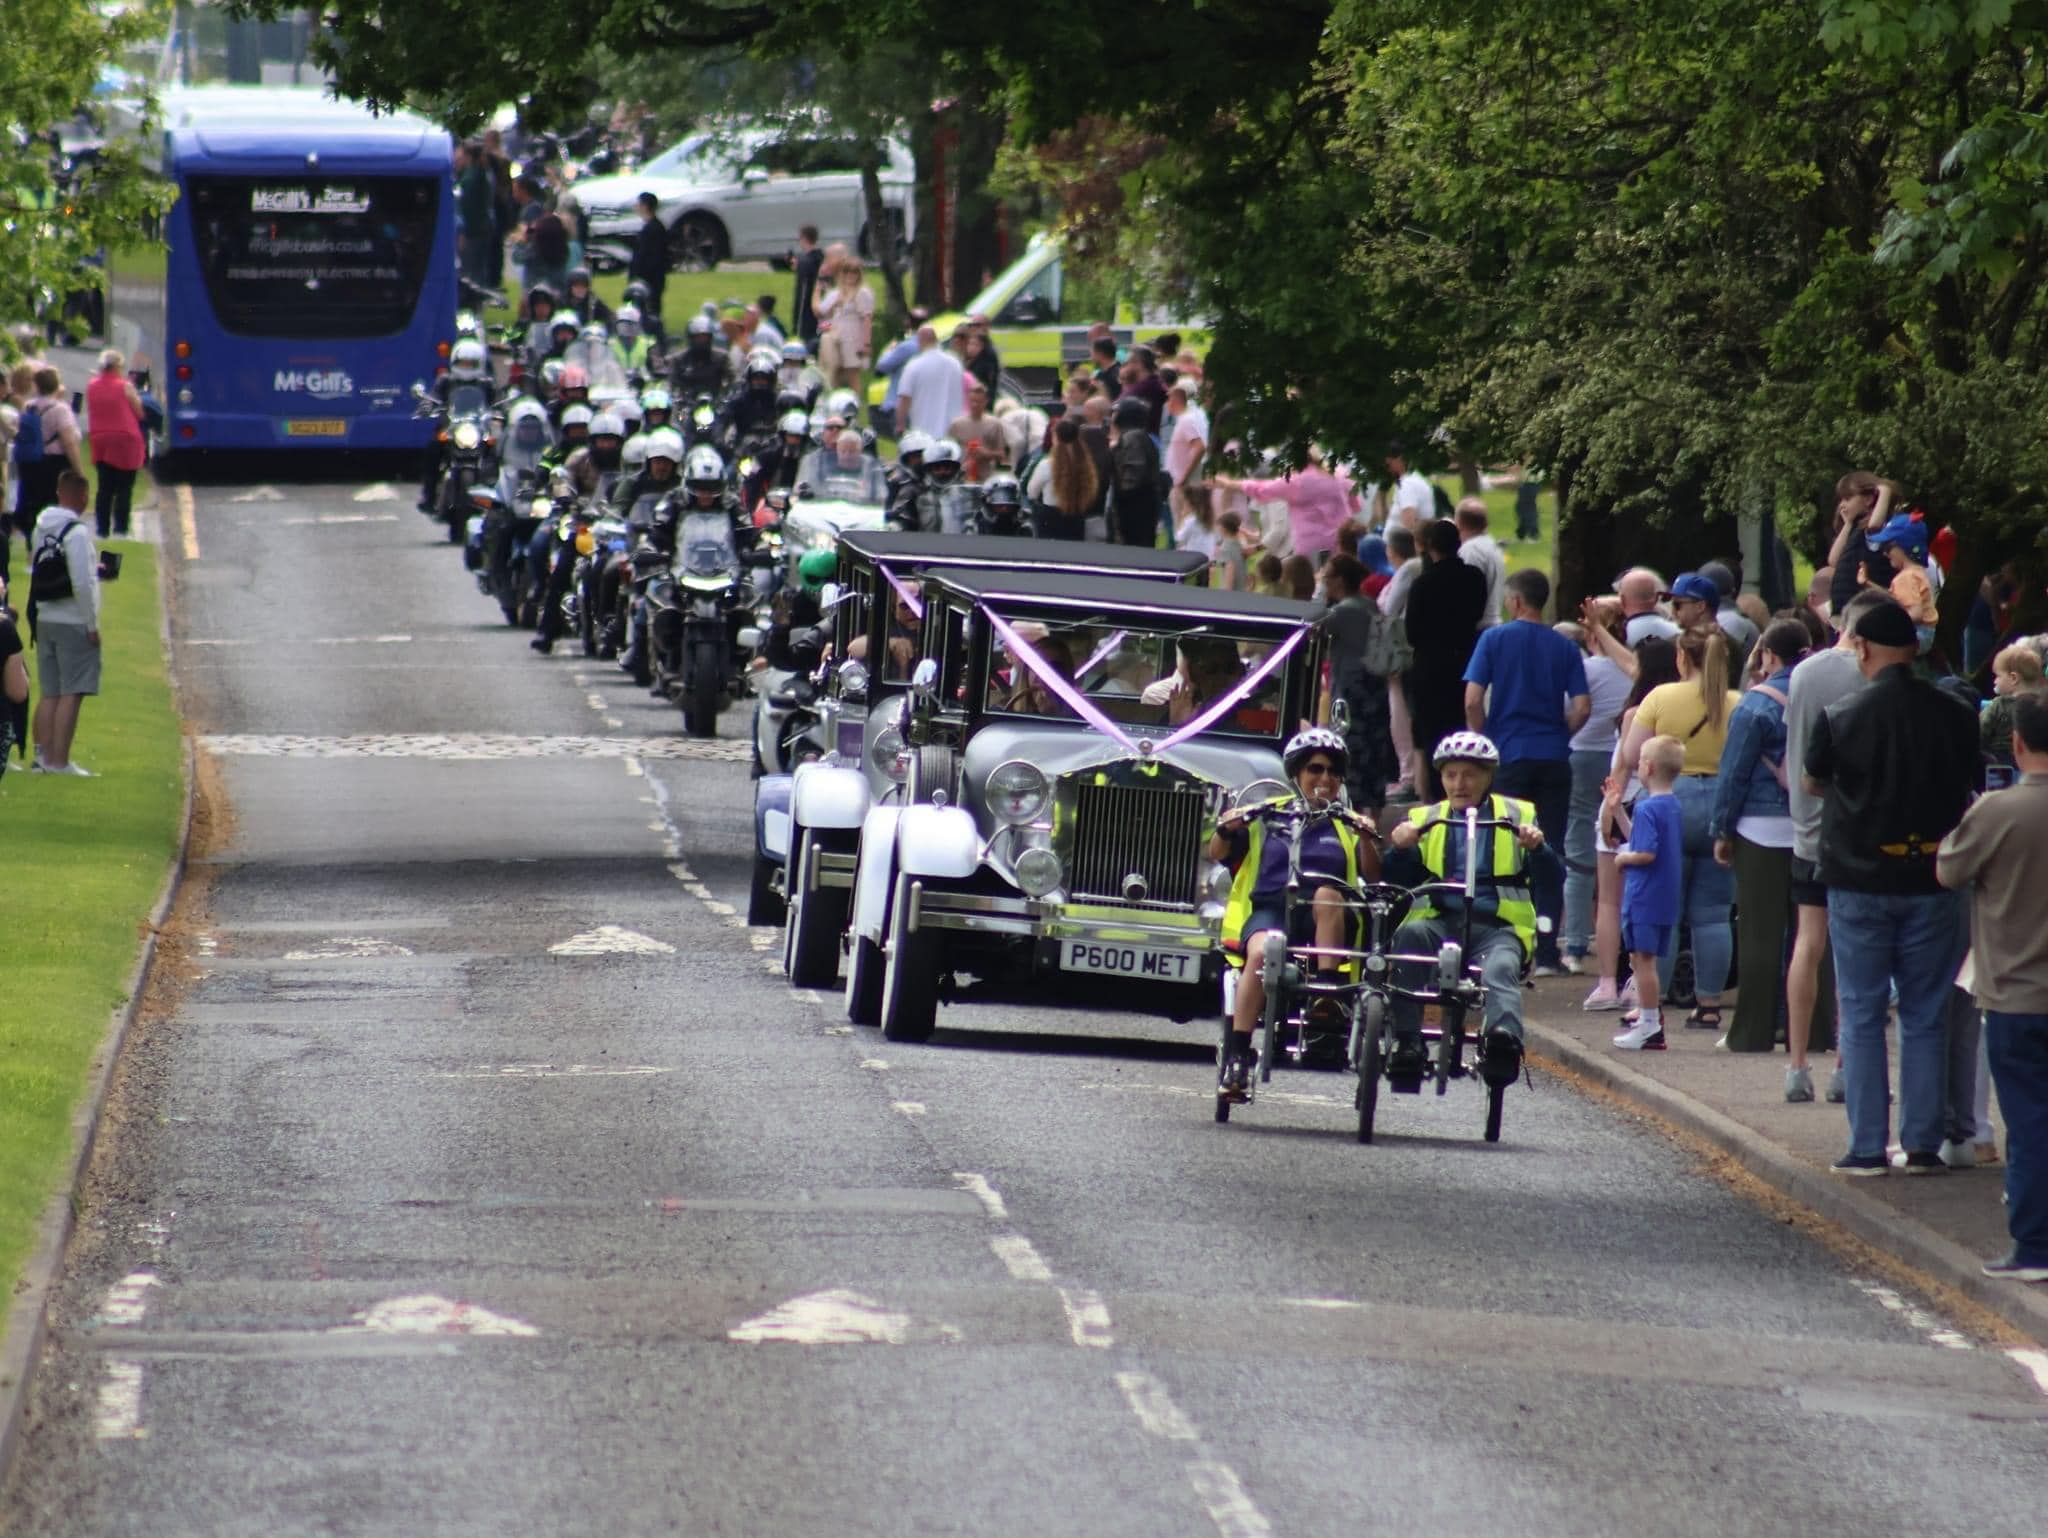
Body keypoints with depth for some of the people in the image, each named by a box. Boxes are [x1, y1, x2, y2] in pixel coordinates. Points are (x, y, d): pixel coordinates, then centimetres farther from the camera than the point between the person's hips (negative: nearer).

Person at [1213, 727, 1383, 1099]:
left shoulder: (1347, 824, 21)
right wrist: (1226, 831, -15)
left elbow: (1372, 875, 6)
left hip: (1327, 923, 1)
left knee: (1327, 892, -34)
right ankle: (1236, 1054, -37)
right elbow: (1217, 854, 7)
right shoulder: (1267, 817, 17)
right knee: (1262, 952, -35)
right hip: (1269, 910, -1)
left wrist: (1367, 840, -14)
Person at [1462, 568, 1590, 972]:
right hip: (1554, 759, 2)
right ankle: (1547, 951, 2)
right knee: (1551, 855, 4)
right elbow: (1581, 707, -3)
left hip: (1509, 757, -2)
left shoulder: (1494, 639, -2)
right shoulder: (1565, 648, 4)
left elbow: (1473, 701, -8)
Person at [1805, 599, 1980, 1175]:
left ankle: (1867, 1147, 2)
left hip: (1858, 883, -2)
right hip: (1932, 884, 2)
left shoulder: (1841, 717, -10)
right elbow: (1974, 788, 8)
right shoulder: (1955, 716, -5)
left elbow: (1814, 782, 7)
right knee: (1927, 1018, 9)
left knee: (1862, 1017, 5)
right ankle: (1923, 1144, 9)